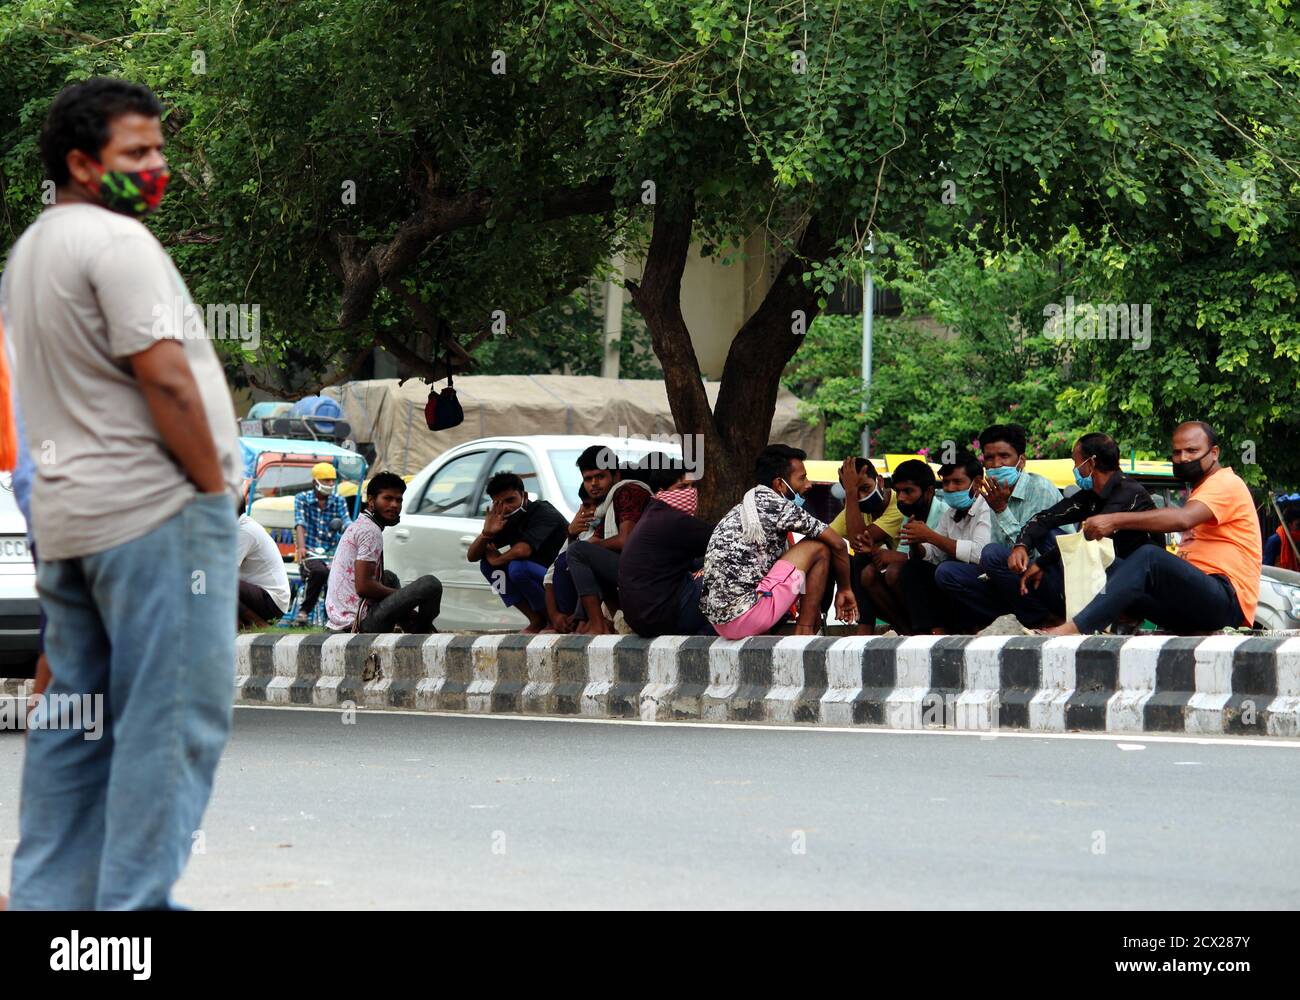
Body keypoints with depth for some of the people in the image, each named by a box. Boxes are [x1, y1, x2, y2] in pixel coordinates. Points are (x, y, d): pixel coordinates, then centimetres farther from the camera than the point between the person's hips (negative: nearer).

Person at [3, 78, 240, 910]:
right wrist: (215, 482, -9)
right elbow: (164, 378, -19)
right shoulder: (117, 240, -13)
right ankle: (135, 899, -8)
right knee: (173, 716, -7)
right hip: (156, 509, -10)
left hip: (68, 517, 10)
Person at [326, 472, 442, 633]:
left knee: (390, 578, 35)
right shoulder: (371, 531, -12)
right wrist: (399, 595, -6)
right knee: (431, 584, -15)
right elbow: (362, 586, -21)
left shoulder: (359, 525, 18)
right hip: (360, 623, -11)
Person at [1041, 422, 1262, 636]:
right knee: (1111, 567, -2)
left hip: (1227, 601, -9)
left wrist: (1116, 521, -25)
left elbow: (1183, 519, -21)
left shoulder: (1226, 483, -1)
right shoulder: (1199, 491, 31)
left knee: (1149, 556, -30)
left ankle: (1073, 629, -44)